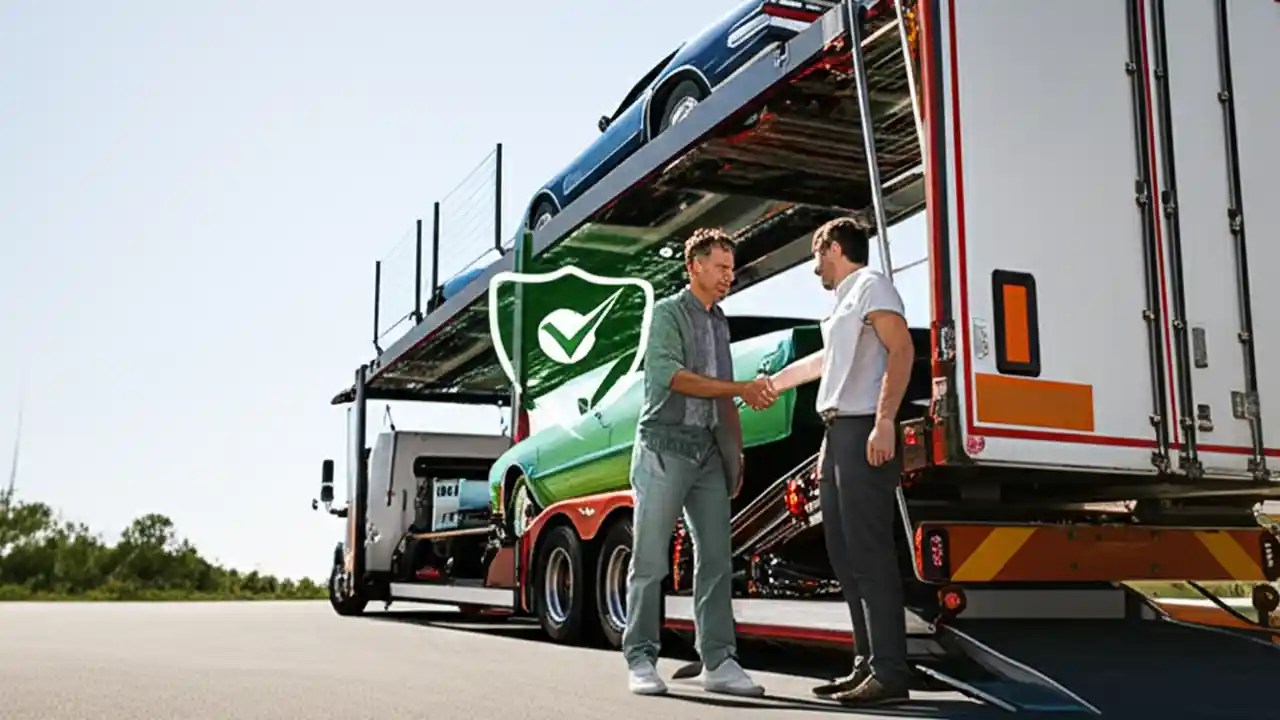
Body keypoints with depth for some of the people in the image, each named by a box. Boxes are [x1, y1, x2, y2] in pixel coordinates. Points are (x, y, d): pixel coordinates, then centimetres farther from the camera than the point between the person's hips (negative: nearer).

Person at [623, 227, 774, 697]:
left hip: (709, 453, 6)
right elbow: (670, 374, -14)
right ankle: (640, 660, 3)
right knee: (650, 560, -3)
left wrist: (736, 454, 13)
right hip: (665, 447, -6)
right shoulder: (667, 312, -1)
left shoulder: (719, 323, 18)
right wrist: (742, 389, -14)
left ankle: (718, 662, 7)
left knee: (715, 561, 3)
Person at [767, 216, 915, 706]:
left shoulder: (870, 286, -3)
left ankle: (889, 673, -11)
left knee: (870, 556, -12)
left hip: (864, 432, -10)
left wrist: (885, 421, -25)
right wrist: (771, 384, 47)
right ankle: (866, 664, 15)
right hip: (838, 433, 10)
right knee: (845, 558, 9)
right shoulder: (845, 301, 24)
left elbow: (901, 350, -16)